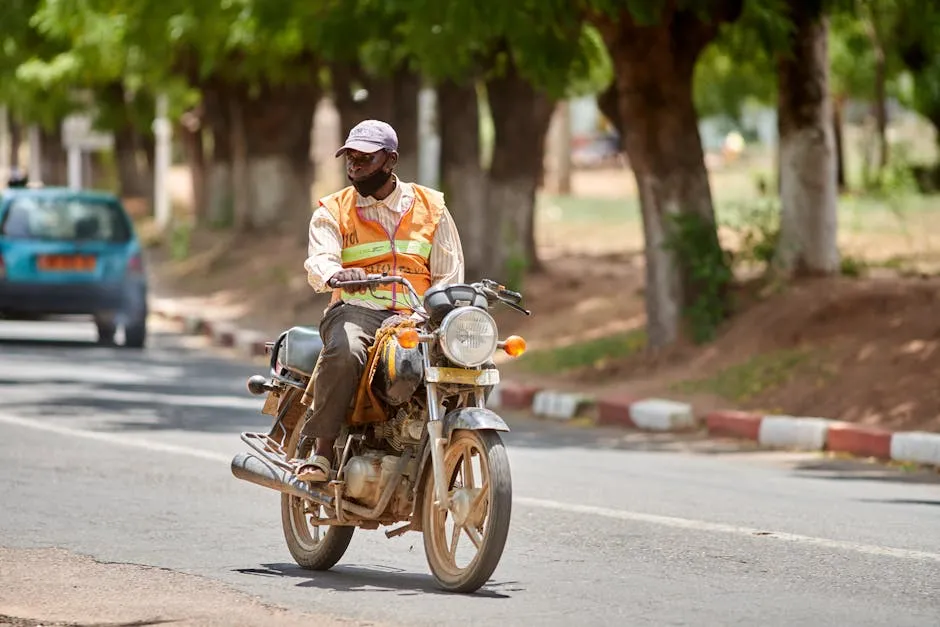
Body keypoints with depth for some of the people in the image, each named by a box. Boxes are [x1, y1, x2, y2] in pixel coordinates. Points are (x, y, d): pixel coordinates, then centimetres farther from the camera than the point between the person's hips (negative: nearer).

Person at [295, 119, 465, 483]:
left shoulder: (431, 207, 16)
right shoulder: (332, 211, 13)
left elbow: (449, 275, 10)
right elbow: (318, 262, -6)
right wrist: (335, 274, -32)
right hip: (356, 309, -1)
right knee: (344, 351, -37)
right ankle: (321, 451, -31)